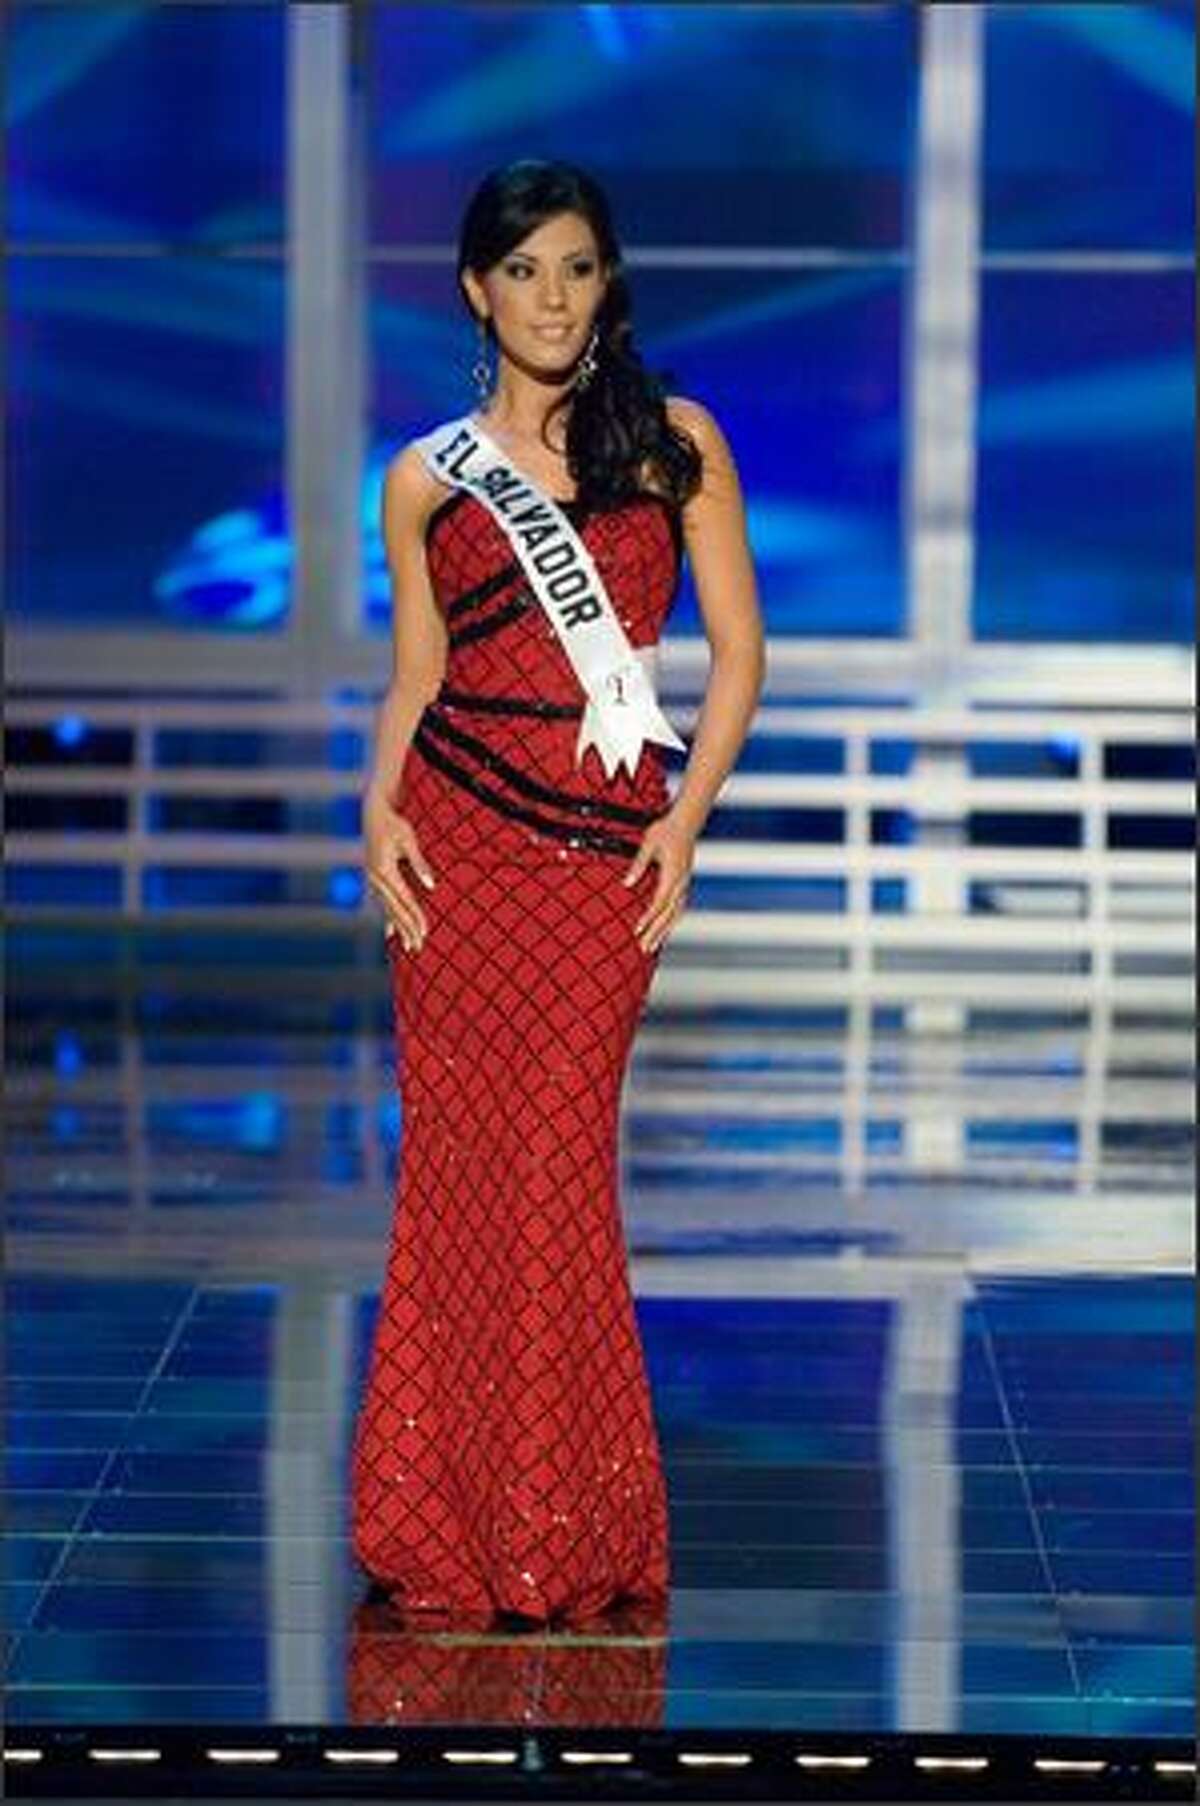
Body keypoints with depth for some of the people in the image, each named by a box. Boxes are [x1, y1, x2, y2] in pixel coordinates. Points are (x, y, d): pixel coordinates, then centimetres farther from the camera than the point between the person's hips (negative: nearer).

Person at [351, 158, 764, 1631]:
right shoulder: (427, 478, 8)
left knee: (556, 1168, -3)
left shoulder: (674, 443, 5)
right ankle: (445, 1524, 10)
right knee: (457, 1160, 1)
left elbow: (737, 652, 4)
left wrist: (686, 820, -7)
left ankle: (566, 1533, 7)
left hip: (607, 849, -1)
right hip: (459, 838, 1)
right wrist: (380, 802, -6)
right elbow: (415, 677, 12)